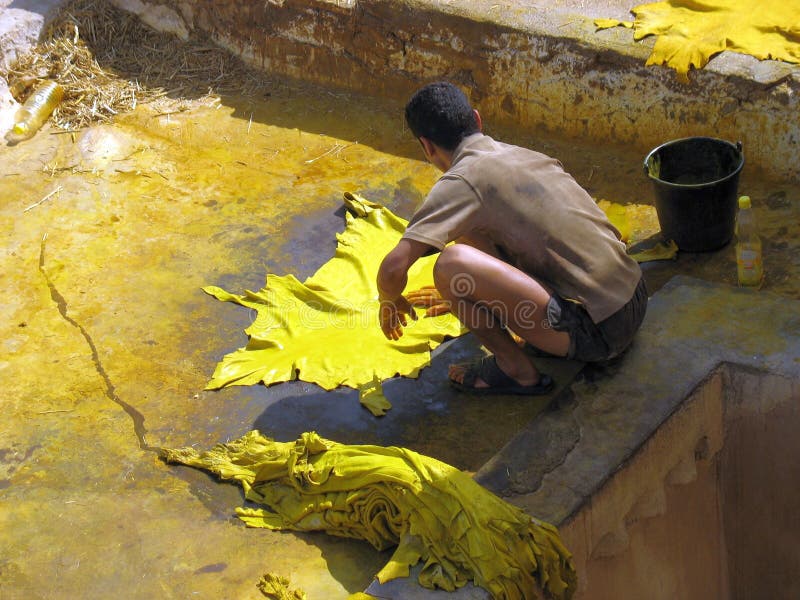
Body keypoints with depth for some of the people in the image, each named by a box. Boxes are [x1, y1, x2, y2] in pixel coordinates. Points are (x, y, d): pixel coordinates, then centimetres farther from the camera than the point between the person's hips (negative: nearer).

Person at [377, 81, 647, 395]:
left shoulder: (461, 181, -10)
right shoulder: (525, 155, 14)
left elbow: (394, 267, -17)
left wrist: (390, 302, 8)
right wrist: (462, 293, 43)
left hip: (595, 332, -8)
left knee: (451, 262, -20)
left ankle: (516, 369, 0)